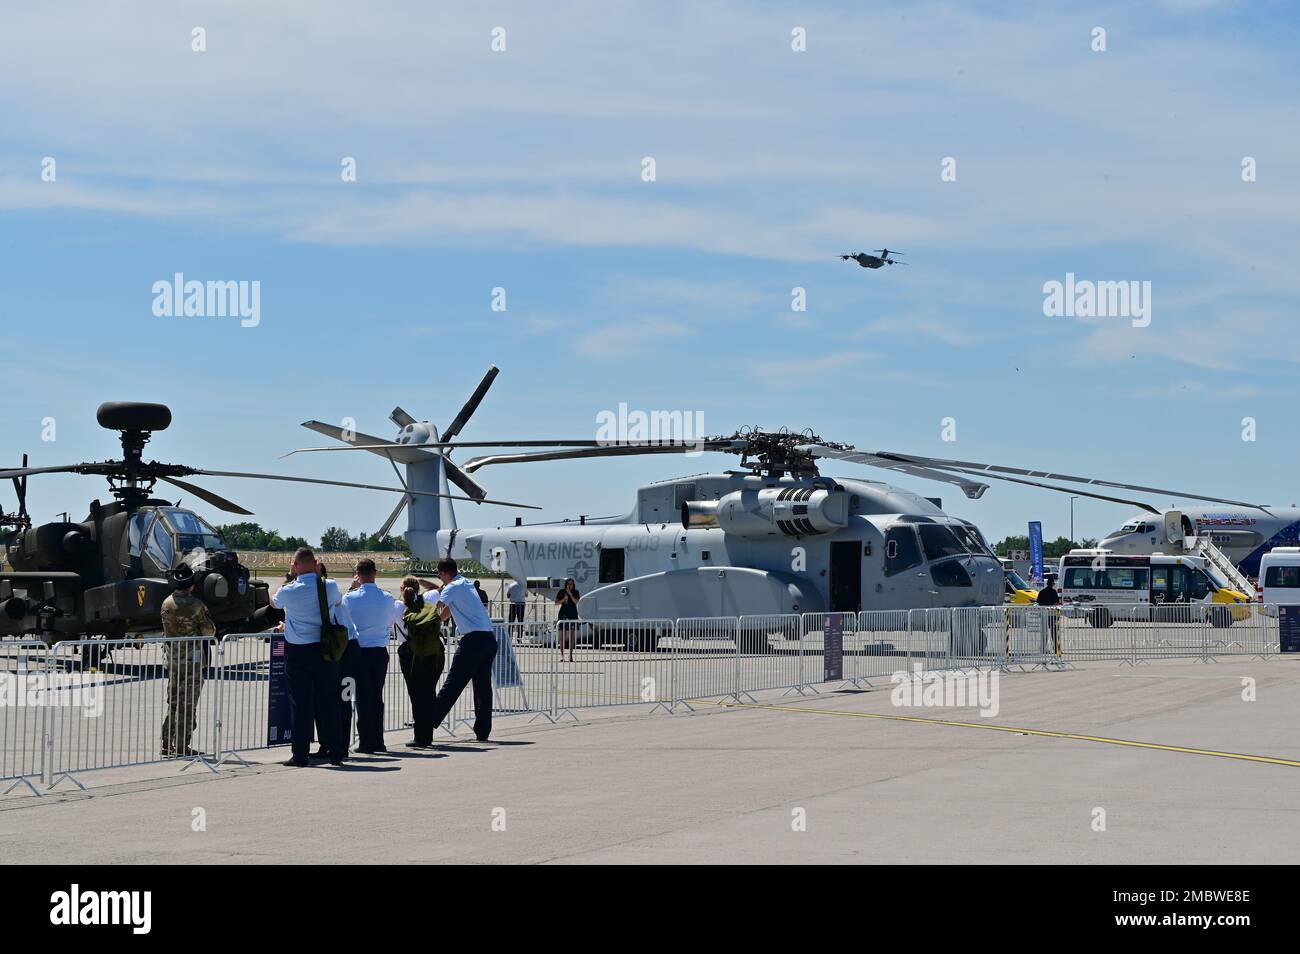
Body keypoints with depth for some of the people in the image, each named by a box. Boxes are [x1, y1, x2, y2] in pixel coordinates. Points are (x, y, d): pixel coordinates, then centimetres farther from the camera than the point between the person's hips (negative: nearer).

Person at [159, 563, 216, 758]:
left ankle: (167, 745, 16)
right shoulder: (196, 605, -14)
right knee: (188, 703, 0)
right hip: (193, 657, -6)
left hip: (171, 656, 6)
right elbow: (209, 631, -8)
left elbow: (167, 628, 10)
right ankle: (182, 746, -1)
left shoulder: (166, 604, 4)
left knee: (172, 701, 15)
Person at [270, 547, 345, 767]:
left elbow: (274, 603, 14)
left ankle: (300, 755, 0)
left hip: (297, 651, -2)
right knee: (328, 701, 9)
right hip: (325, 648, 2)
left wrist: (287, 579, 26)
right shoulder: (330, 586, -6)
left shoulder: (288, 591, -10)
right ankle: (335, 753, 11)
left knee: (299, 702, 2)